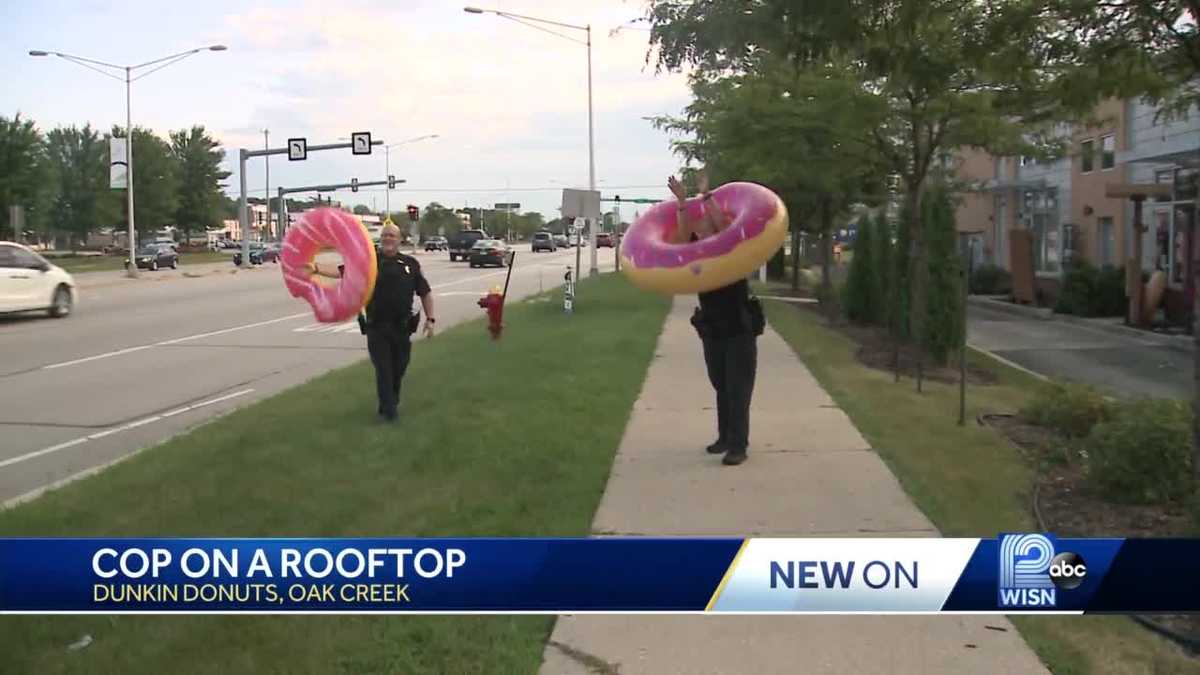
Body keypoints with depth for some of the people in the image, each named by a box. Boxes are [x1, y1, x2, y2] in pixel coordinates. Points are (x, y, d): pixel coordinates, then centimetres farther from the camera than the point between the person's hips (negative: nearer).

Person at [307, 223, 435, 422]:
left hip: (402, 327, 2)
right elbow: (341, 272, -11)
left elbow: (425, 292, 8)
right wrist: (316, 268, -26)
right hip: (376, 327, -2)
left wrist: (430, 319, 1)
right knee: (383, 369, -1)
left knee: (398, 368, 12)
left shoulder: (410, 263, 4)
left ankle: (392, 400, 37)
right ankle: (388, 410, 9)